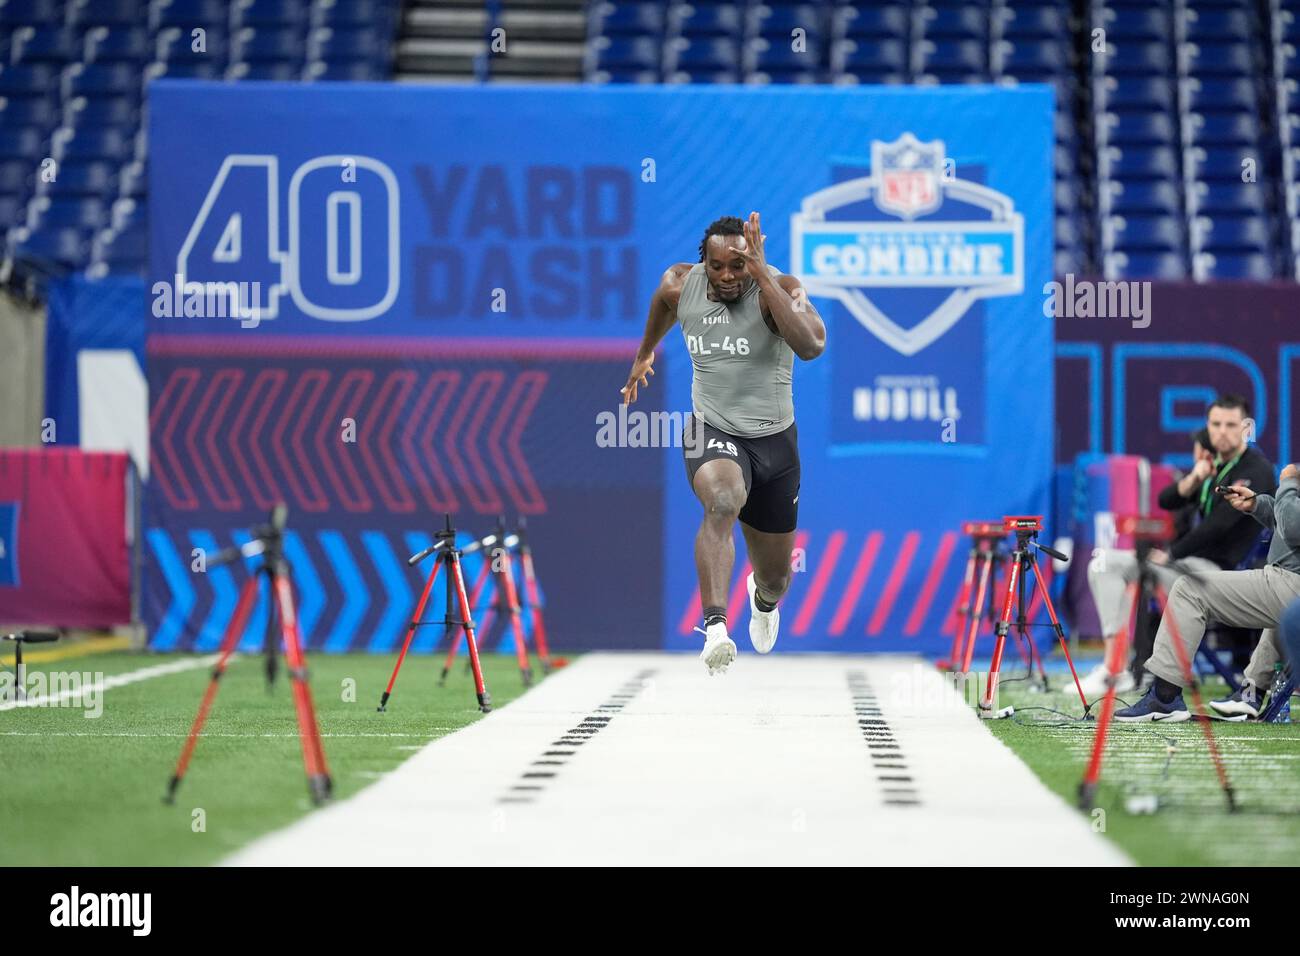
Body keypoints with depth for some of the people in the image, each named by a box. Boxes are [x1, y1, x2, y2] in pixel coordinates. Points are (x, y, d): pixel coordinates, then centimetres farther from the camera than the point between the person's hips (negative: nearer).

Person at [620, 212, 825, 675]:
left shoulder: (780, 288, -18)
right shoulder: (679, 285, -7)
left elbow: (812, 346, -38)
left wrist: (763, 274, -37)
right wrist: (644, 354, 37)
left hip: (774, 440, 0)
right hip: (711, 431, 0)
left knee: (775, 579, 16)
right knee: (721, 502, -38)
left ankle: (763, 597, 57)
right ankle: (715, 627, -48)